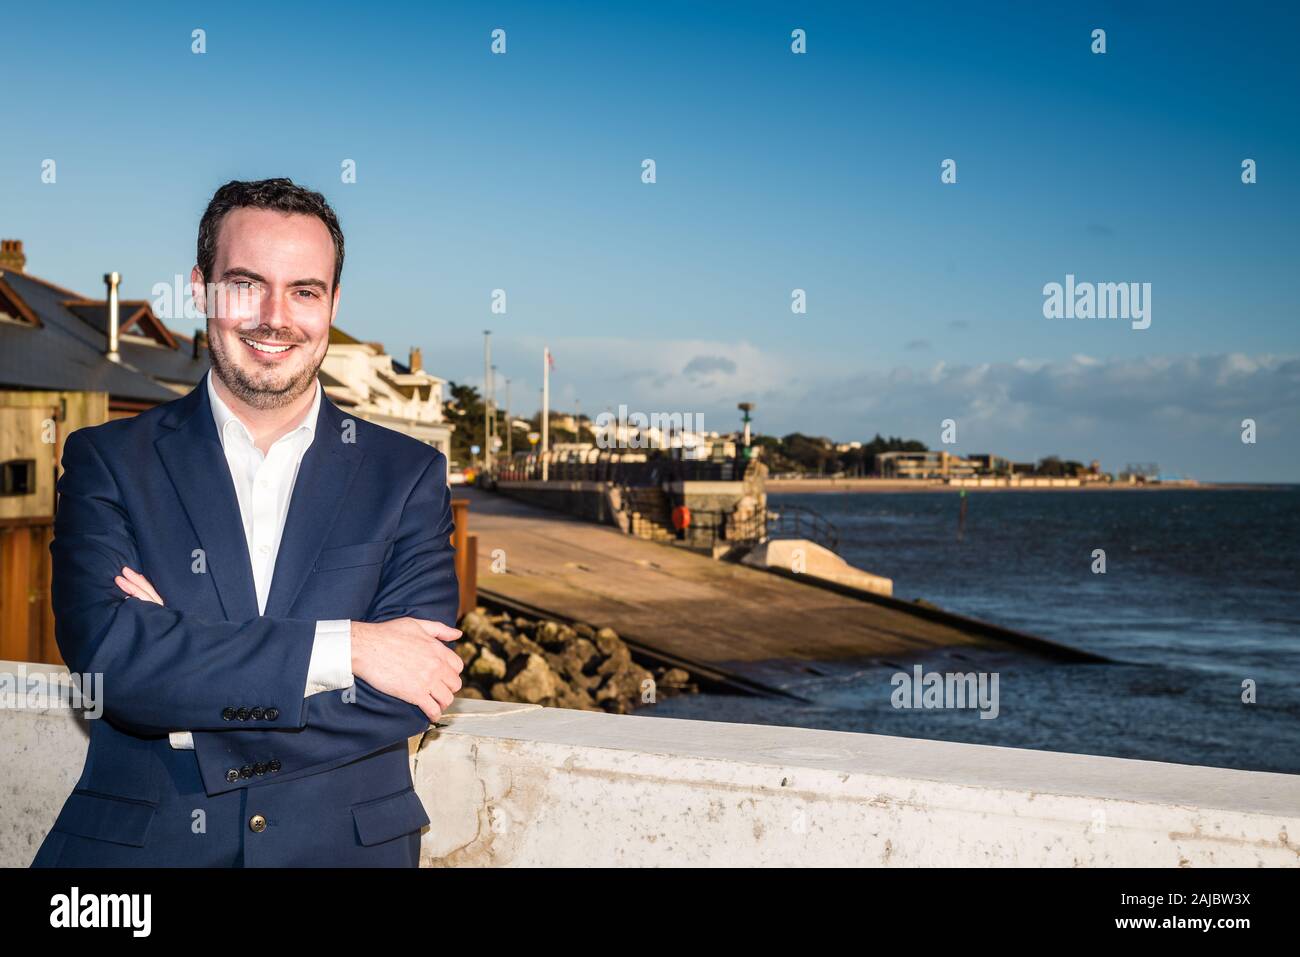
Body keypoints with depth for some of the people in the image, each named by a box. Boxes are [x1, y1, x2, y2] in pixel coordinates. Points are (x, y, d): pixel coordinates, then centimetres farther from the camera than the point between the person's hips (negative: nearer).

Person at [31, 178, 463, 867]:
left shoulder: (410, 475, 7)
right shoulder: (107, 461, 6)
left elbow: (407, 703, -2)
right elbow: (104, 656, -8)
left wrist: (177, 643, -7)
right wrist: (343, 646, -11)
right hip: (137, 839, 0)